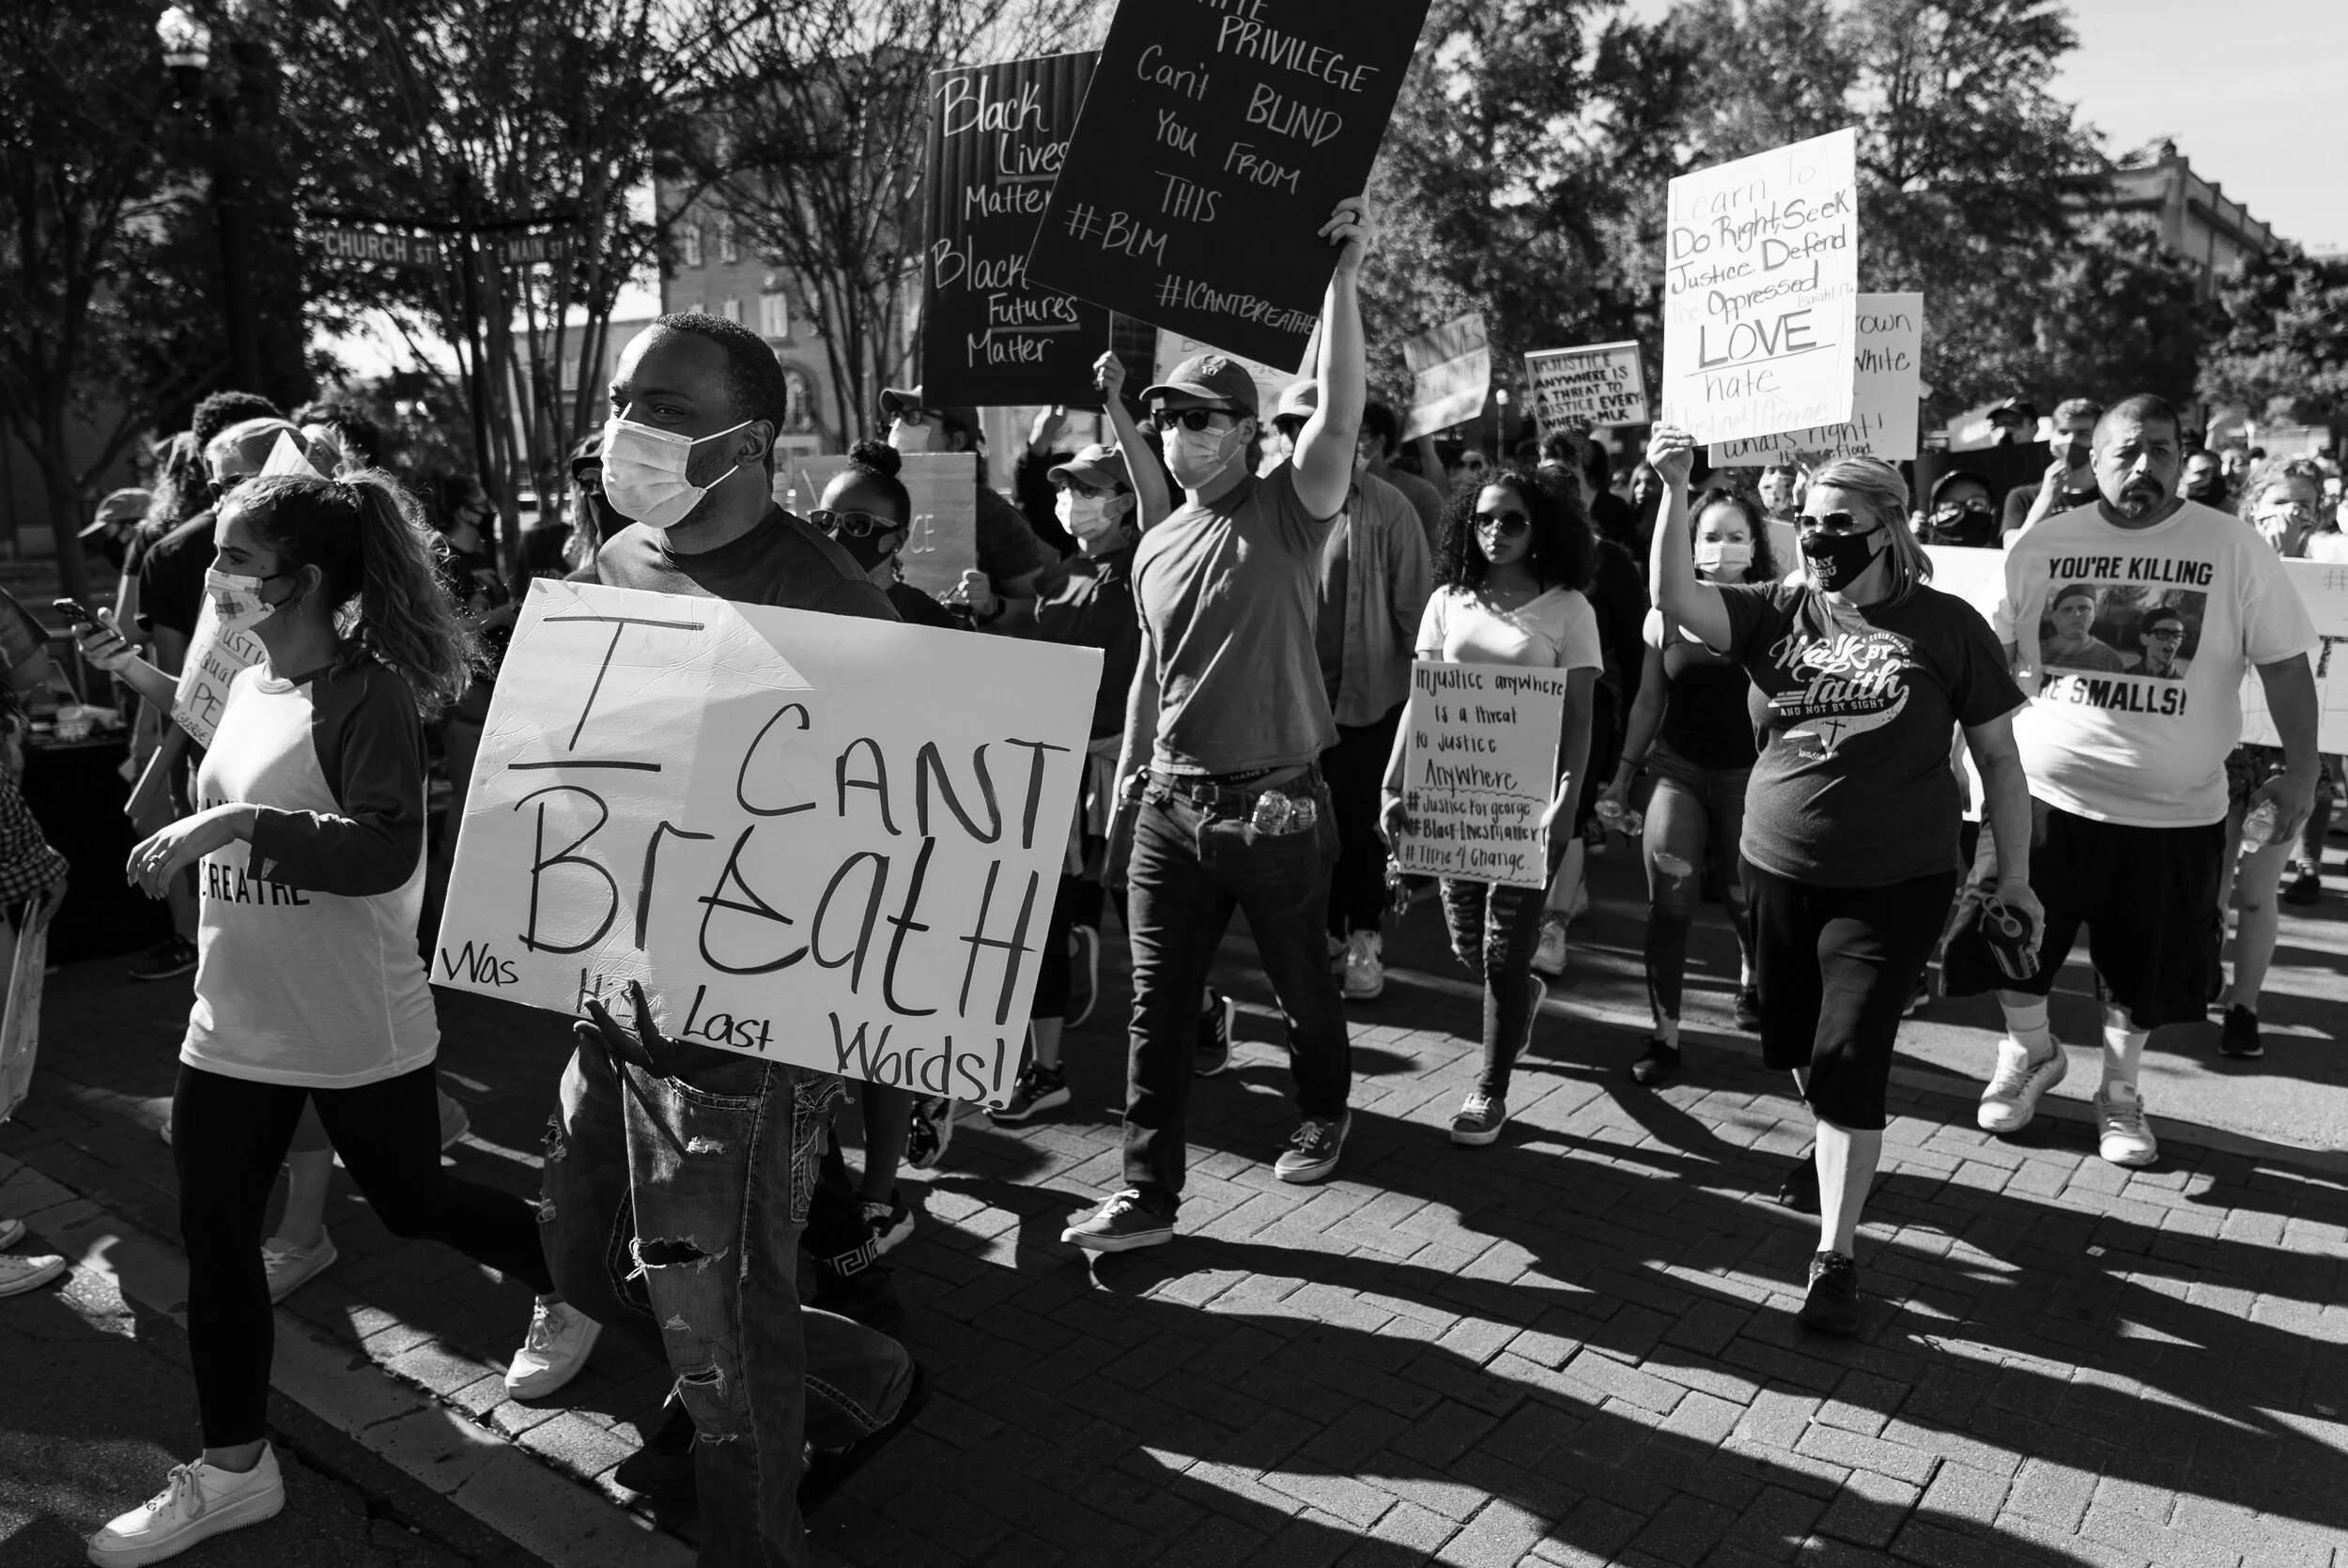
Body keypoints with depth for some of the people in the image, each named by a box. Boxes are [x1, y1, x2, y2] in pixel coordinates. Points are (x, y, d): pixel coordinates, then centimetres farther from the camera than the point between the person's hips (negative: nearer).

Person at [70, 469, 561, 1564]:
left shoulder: (369, 696, -18)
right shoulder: (248, 685, 5)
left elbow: (387, 853, -31)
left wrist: (234, 821, -35)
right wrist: (136, 676, 17)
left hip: (358, 1033, -7)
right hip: (233, 1025, 8)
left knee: (411, 1205, 11)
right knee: (213, 1237, 11)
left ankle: (567, 1279, 40)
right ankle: (232, 1469, 27)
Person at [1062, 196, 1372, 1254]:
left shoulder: (1288, 513, -6)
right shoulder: (1155, 549, 10)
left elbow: (1340, 417, -24)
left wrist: (1343, 279, -31)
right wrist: (1127, 777, 18)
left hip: (1274, 807, -4)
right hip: (1171, 806, 5)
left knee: (1301, 984, 15)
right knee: (1157, 1006, 4)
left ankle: (1323, 1110, 42)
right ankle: (1147, 1194, 13)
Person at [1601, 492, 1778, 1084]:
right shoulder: (1667, 614, 3)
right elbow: (1648, 701, 11)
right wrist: (1623, 774, 12)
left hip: (1748, 772, -1)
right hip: (1676, 767, 1)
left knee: (1746, 895, 10)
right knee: (1669, 896, -9)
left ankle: (1752, 979, 44)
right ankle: (1665, 1035, -1)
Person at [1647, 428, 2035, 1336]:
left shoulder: (1944, 625, -5)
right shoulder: (1779, 612, 1)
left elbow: (1998, 758, 1)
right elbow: (1677, 600, -15)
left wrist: (2015, 876, 2)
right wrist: (1675, 491, -26)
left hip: (1894, 886, -3)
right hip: (1777, 873, 4)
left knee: (1849, 1062, -7)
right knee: (1796, 1046, 18)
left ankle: (1835, 1255, 3)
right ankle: (1837, 1150, 49)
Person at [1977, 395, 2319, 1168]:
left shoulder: (2233, 547, -3)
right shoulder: (2044, 544, 0)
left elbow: (2284, 662, 0)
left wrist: (2300, 765, -5)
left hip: (2172, 813, 0)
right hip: (2044, 796, 1)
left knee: (2143, 969, 12)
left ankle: (2119, 1093, 35)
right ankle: (2028, 1052, 38)